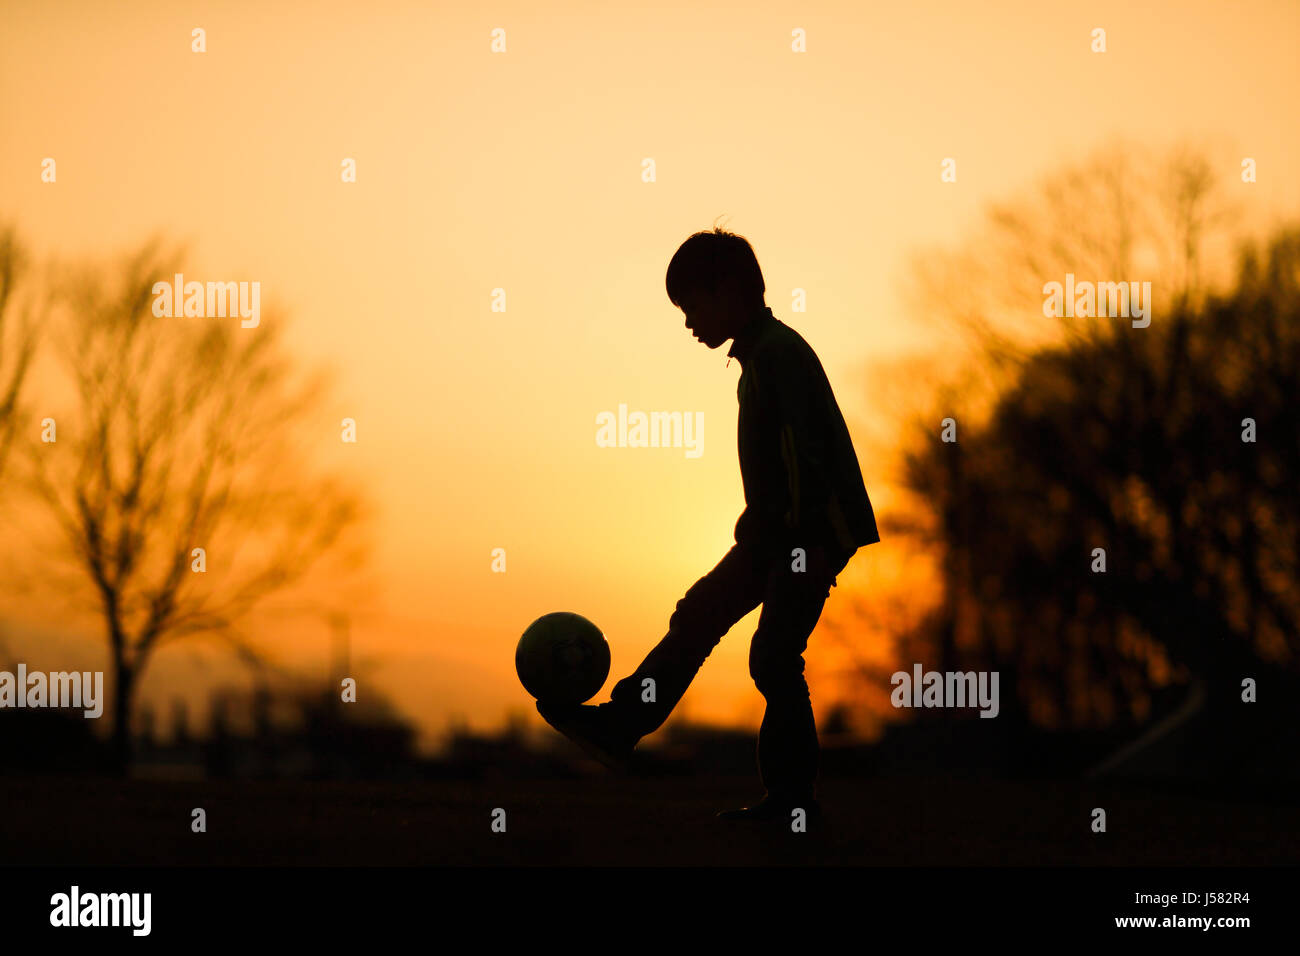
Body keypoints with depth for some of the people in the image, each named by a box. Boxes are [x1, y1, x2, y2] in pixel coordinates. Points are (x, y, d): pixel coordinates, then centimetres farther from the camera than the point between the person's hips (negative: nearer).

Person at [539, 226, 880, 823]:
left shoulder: (779, 353, -15)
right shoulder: (758, 355, 16)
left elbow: (806, 451, -23)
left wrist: (813, 543, -27)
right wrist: (758, 522, 25)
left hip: (814, 533, -10)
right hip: (776, 534, 10)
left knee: (774, 656, -9)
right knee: (697, 616, 9)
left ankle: (791, 796, -3)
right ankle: (618, 728, 12)